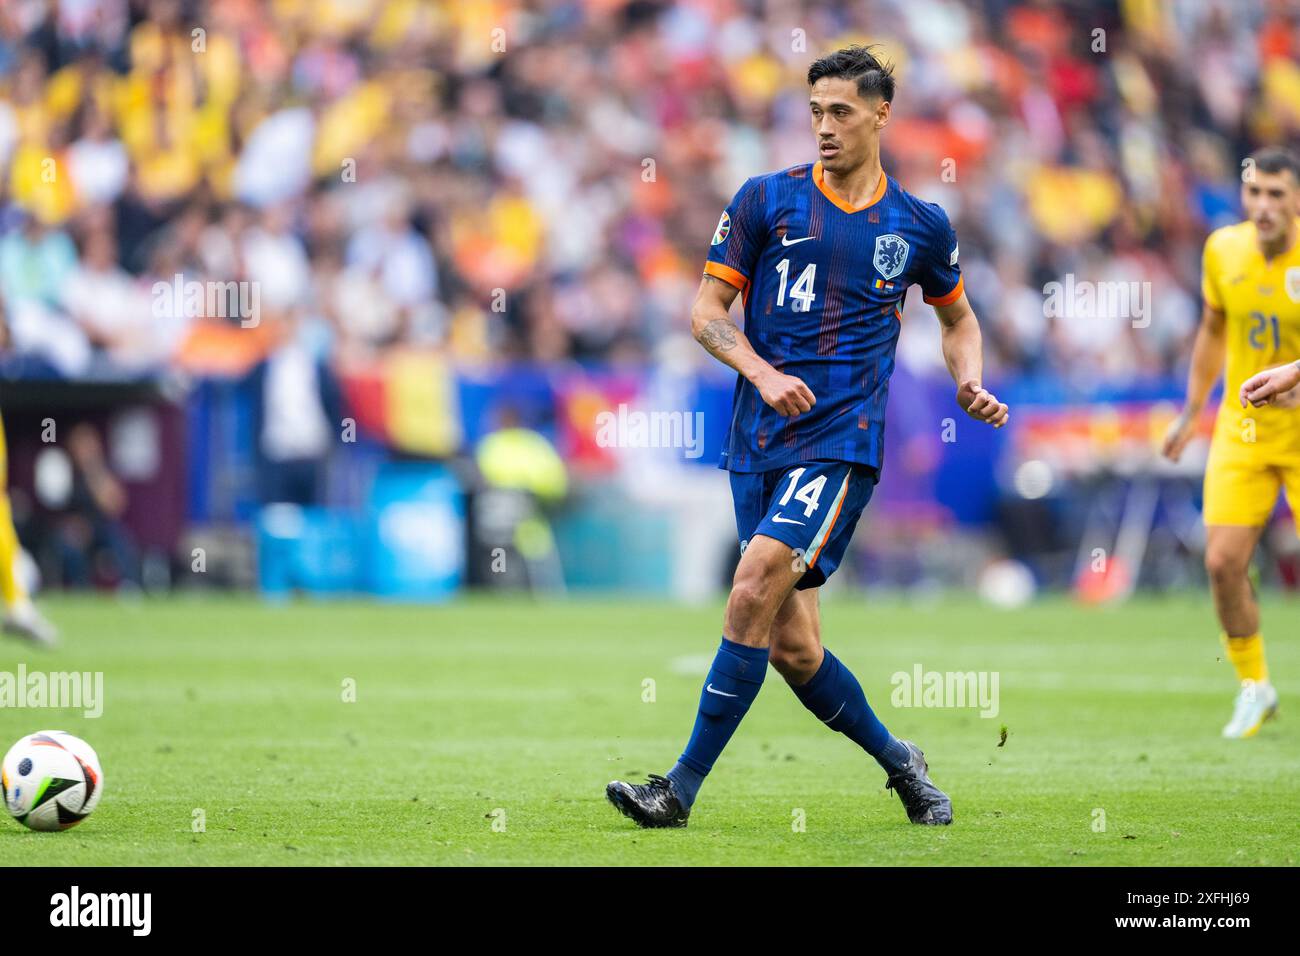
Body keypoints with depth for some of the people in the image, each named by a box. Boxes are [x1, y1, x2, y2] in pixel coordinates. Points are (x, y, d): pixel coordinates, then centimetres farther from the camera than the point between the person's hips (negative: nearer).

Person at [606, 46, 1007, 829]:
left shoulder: (919, 226, 8)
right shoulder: (766, 200, 5)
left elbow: (957, 316, 25)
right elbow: (707, 310, 5)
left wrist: (970, 383, 5)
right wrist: (764, 374, -12)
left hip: (842, 442, -2)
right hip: (760, 442, 2)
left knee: (755, 589, -21)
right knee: (791, 646, 1)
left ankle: (682, 788, -18)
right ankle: (898, 759, 26)